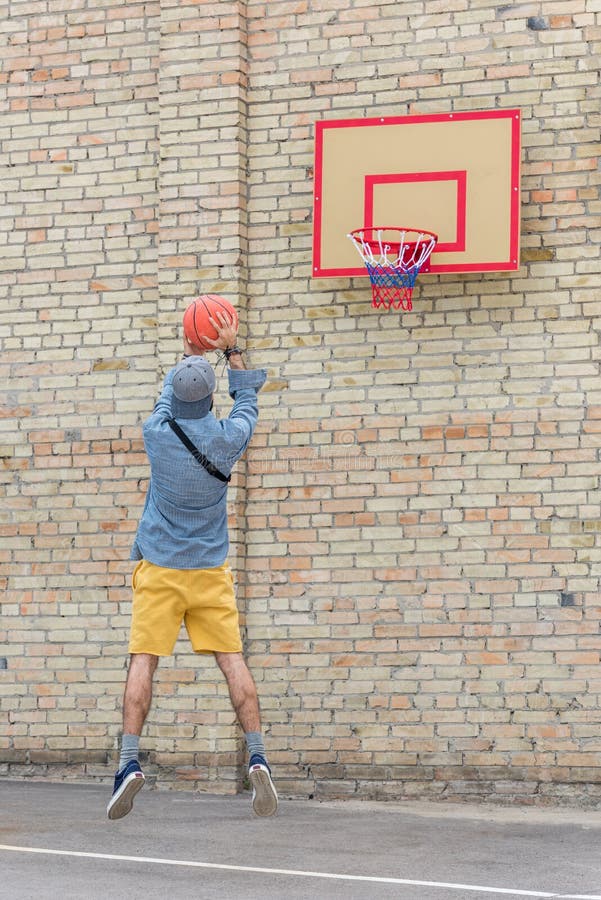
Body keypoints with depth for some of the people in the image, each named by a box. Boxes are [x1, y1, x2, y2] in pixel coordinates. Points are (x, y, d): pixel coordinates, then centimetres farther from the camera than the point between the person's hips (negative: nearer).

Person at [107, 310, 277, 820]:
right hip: (210, 569, 0)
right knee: (232, 659, 1)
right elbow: (248, 402, 16)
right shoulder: (226, 438, -7)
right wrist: (231, 349, 25)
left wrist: (189, 355, 32)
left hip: (158, 568, 0)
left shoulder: (157, 433, -6)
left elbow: (168, 397, 17)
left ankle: (130, 760, -12)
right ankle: (257, 756, -7)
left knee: (144, 659, -2)